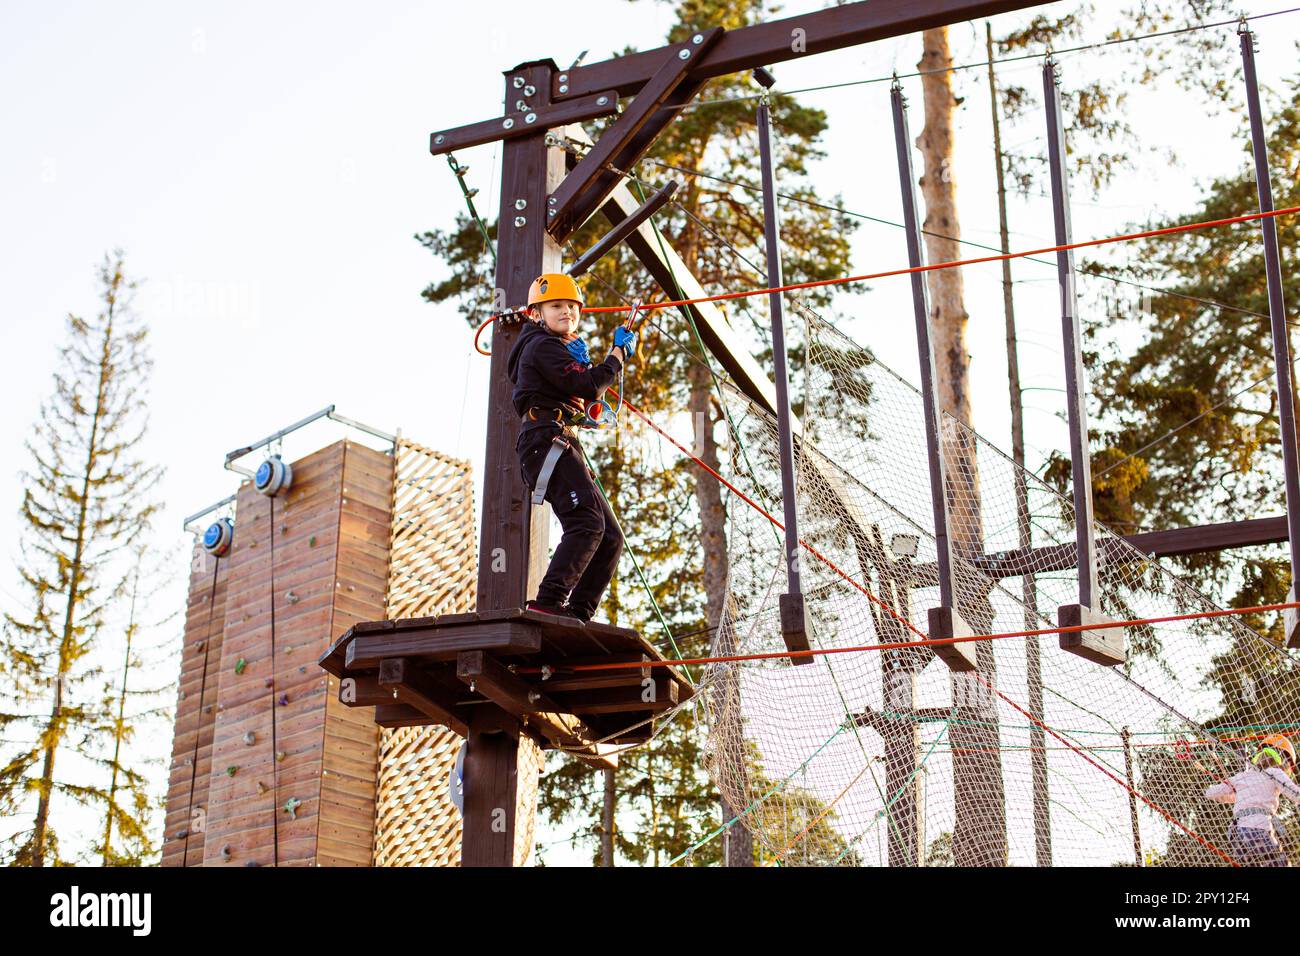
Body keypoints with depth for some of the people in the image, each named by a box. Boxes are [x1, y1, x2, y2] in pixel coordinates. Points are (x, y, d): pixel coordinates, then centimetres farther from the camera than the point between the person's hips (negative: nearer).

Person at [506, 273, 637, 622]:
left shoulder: (559, 348, 30)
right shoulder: (543, 346, -2)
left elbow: (585, 404, 26)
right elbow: (588, 388, -13)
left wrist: (583, 363, 10)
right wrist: (619, 354, 1)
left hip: (563, 447, 10)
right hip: (547, 440, -10)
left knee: (610, 537, 4)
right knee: (587, 521, -27)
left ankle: (577, 615, -3)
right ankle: (548, 603, -35)